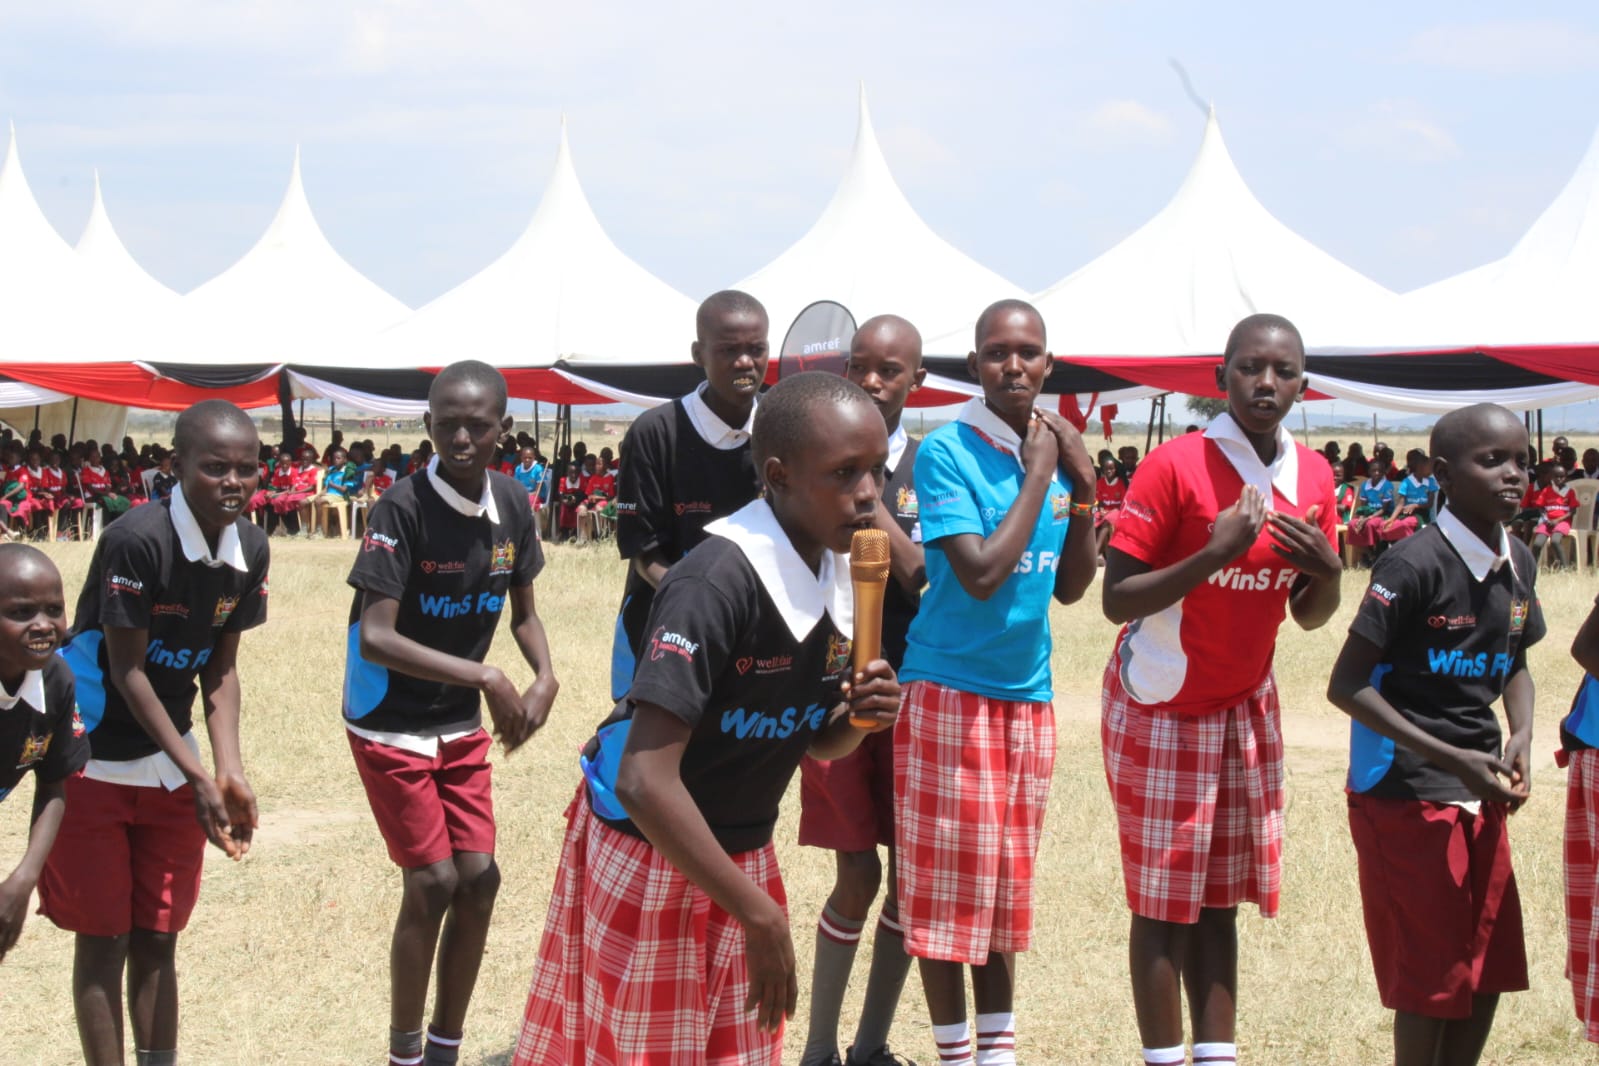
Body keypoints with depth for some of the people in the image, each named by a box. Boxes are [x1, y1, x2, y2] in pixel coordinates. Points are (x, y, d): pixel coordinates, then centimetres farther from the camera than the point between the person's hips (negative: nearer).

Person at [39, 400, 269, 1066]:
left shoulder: (249, 549, -5)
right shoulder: (136, 541, -24)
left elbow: (220, 670, 2)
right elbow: (127, 671, -20)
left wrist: (228, 773, -10)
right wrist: (199, 778, -22)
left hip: (169, 762, 6)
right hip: (94, 762, -6)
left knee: (157, 938, 10)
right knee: (102, 940, 0)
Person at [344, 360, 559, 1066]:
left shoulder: (512, 506, -5)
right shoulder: (403, 508, -22)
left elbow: (523, 612, 9)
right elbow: (376, 637, -28)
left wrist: (545, 676, -11)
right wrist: (487, 678, -32)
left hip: (462, 725, 5)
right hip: (392, 723, -5)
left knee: (478, 876, 2)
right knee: (432, 881, -8)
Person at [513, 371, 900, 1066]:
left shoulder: (841, 576, -3)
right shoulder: (718, 582, -28)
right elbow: (646, 781, -32)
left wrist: (859, 717, -14)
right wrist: (761, 915, -27)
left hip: (740, 852, 7)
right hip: (649, 851, -7)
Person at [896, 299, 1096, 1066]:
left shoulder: (1056, 447, 6)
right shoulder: (948, 452, -13)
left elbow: (1071, 586, 10)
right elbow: (981, 572, -22)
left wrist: (1084, 493, -3)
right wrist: (1038, 473, -16)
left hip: (1027, 693, 6)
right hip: (951, 687, -6)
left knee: (1008, 881, 12)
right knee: (948, 881, -1)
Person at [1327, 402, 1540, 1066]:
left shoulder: (1517, 566, 4)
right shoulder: (1416, 565, -18)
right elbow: (1347, 685, -18)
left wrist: (1521, 737, -1)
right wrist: (1453, 759, -20)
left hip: (1481, 796, 7)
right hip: (1407, 794, -7)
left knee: (1489, 975, 11)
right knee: (1431, 984, 0)